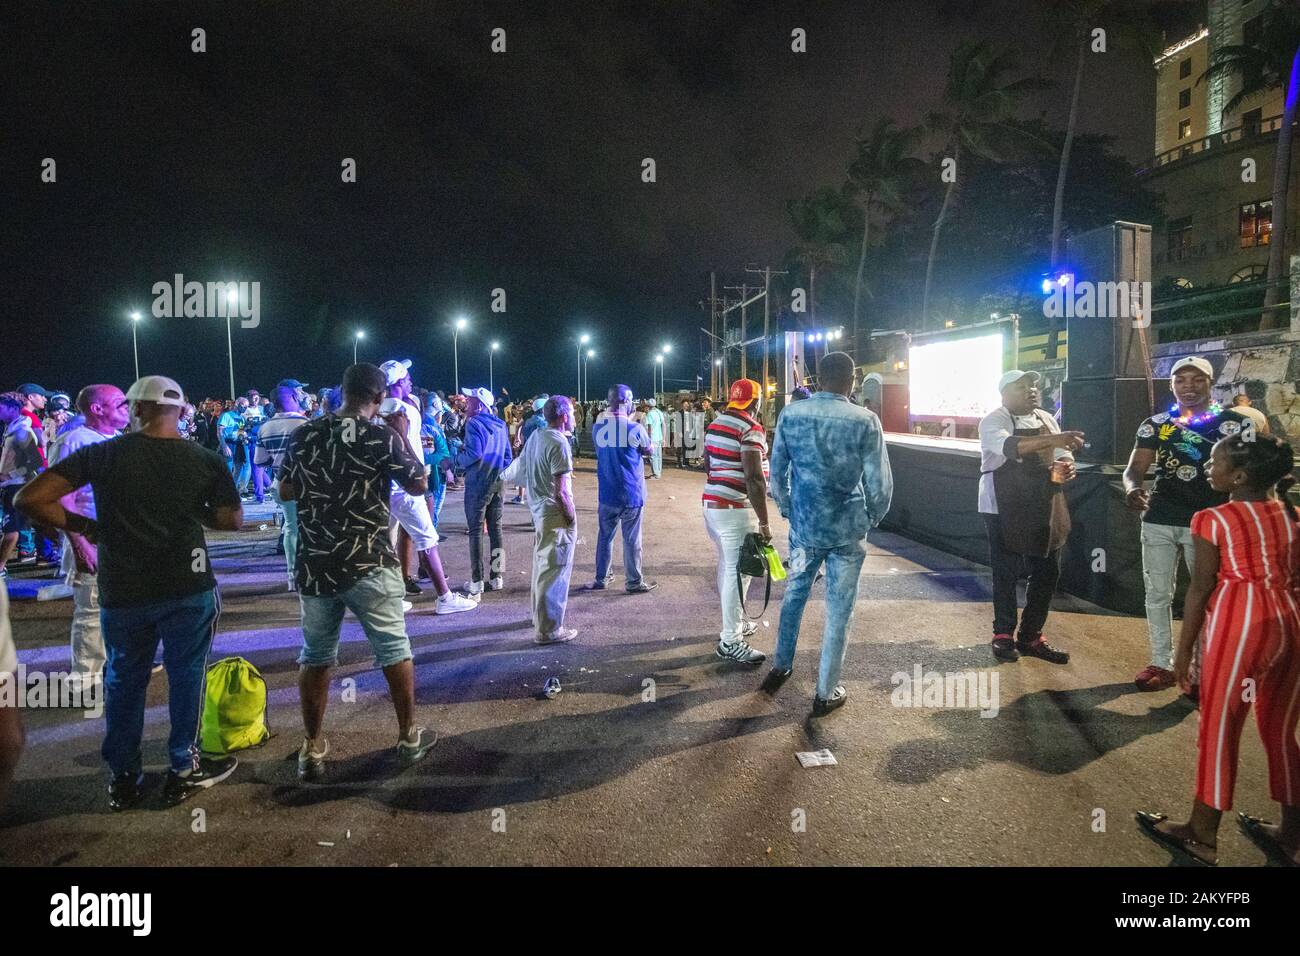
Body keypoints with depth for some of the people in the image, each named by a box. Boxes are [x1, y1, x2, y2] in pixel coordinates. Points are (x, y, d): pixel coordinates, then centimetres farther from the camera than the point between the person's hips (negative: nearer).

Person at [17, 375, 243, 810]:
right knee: (186, 675, 13)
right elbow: (232, 520, 0)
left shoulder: (101, 454, -4)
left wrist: (83, 526, 4)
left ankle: (123, 779, 27)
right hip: (187, 587, -1)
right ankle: (184, 770, 22)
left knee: (124, 680, 17)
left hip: (121, 590, 1)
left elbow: (30, 499, -8)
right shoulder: (204, 459, -5)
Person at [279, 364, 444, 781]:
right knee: (394, 650, 11)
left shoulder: (303, 436, 3)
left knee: (316, 656, 15)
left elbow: (285, 492, 14)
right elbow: (418, 486, 0)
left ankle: (312, 749, 21)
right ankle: (409, 736, 23)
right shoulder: (382, 436, -11)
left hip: (315, 566, 4)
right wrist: (403, 435, 7)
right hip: (369, 565, -4)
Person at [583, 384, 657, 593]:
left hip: (607, 493, 4)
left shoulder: (598, 427, -2)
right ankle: (634, 582, 14)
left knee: (605, 536, 15)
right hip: (631, 493, -4)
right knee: (632, 539, 5)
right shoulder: (634, 428, -14)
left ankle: (601, 579, 23)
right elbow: (649, 451, 3)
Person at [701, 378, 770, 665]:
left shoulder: (715, 424, 12)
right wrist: (764, 523, -18)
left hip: (711, 503, 9)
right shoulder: (751, 429, -14)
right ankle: (730, 642, 0)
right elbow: (754, 479, -21)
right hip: (736, 509, -9)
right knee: (738, 572, -4)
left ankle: (735, 623, 33)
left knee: (727, 566, 20)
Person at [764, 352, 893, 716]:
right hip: (848, 530, -3)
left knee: (794, 596, 22)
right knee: (838, 611, 8)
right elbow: (880, 484, -10)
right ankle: (826, 693, 18)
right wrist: (871, 519, 8)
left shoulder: (790, 415, -3)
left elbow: (777, 472, 3)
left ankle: (780, 667, 37)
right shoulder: (865, 421, -11)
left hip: (803, 525, 3)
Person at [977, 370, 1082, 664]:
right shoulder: (994, 421, -10)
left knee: (1047, 573, 8)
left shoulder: (1047, 419, 12)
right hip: (1004, 509, -6)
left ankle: (1031, 637, 22)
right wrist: (1052, 440, -43)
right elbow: (1008, 445, -30)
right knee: (1006, 574, 2)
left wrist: (1067, 466, -8)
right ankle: (1003, 635, 17)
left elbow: (1062, 455, 17)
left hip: (1044, 509, 6)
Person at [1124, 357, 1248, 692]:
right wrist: (1132, 488, -21)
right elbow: (1135, 468, 2)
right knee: (1157, 594, 9)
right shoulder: (1155, 424, 7)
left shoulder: (1233, 422, 1)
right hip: (1159, 520, 3)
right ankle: (1162, 664, 20)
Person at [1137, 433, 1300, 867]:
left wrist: (1183, 651, -2)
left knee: (1218, 731, 5)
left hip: (1241, 625, -6)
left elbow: (1200, 589, -9)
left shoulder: (1214, 519, -9)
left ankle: (1202, 836, 17)